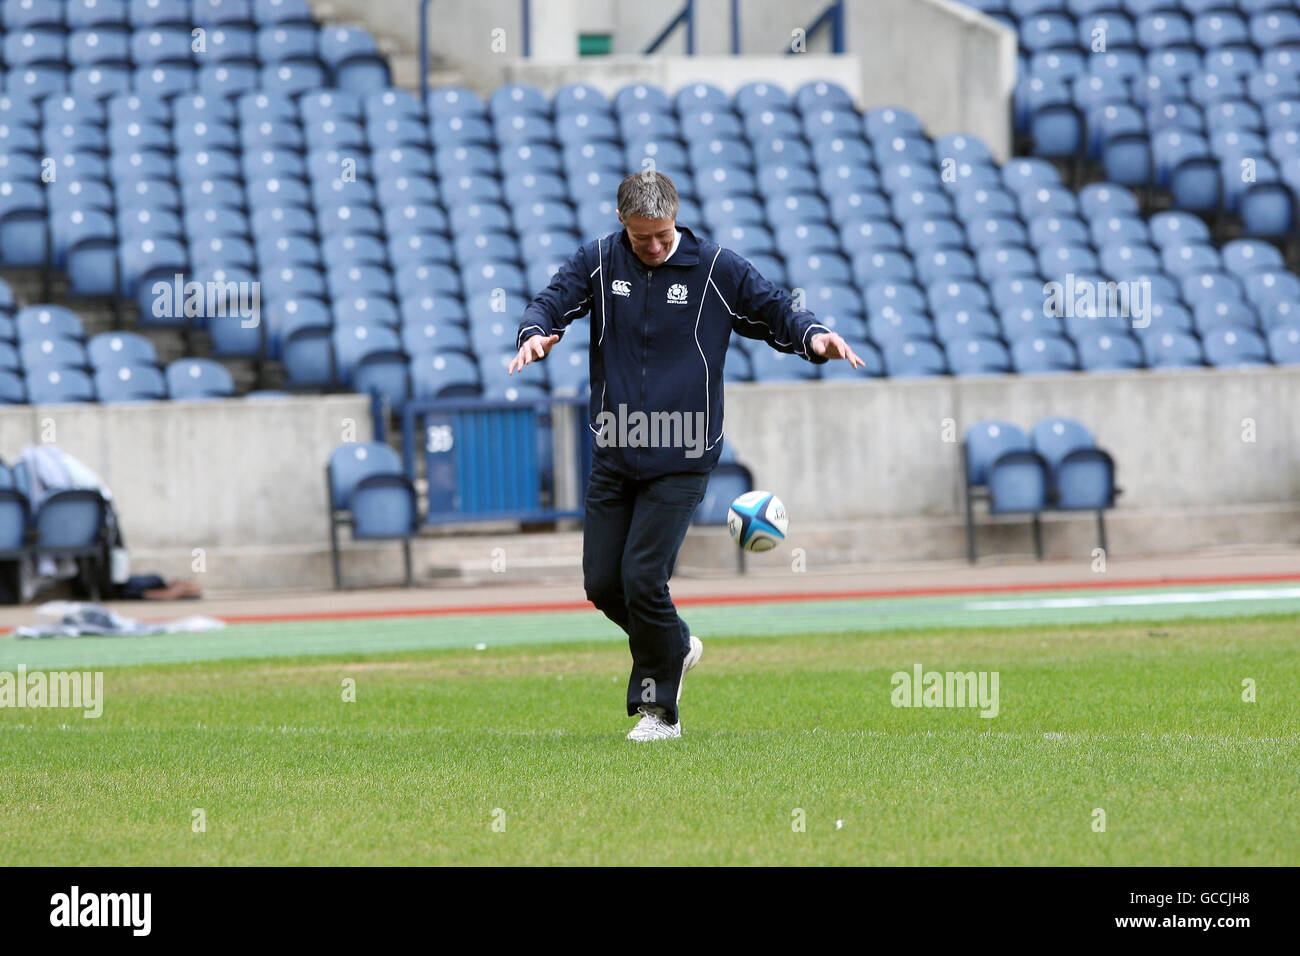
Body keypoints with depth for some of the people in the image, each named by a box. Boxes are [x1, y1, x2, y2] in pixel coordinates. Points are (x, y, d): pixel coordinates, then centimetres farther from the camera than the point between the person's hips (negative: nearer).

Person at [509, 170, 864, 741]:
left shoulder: (715, 269, -2)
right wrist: (536, 332, -30)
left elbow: (774, 312, 4)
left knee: (643, 579, -13)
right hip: (613, 455, 4)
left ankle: (660, 709, 0)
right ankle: (677, 647, 32)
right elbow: (554, 300, -7)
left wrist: (812, 337, -18)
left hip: (681, 458, -4)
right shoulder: (598, 261, 3)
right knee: (602, 582, 4)